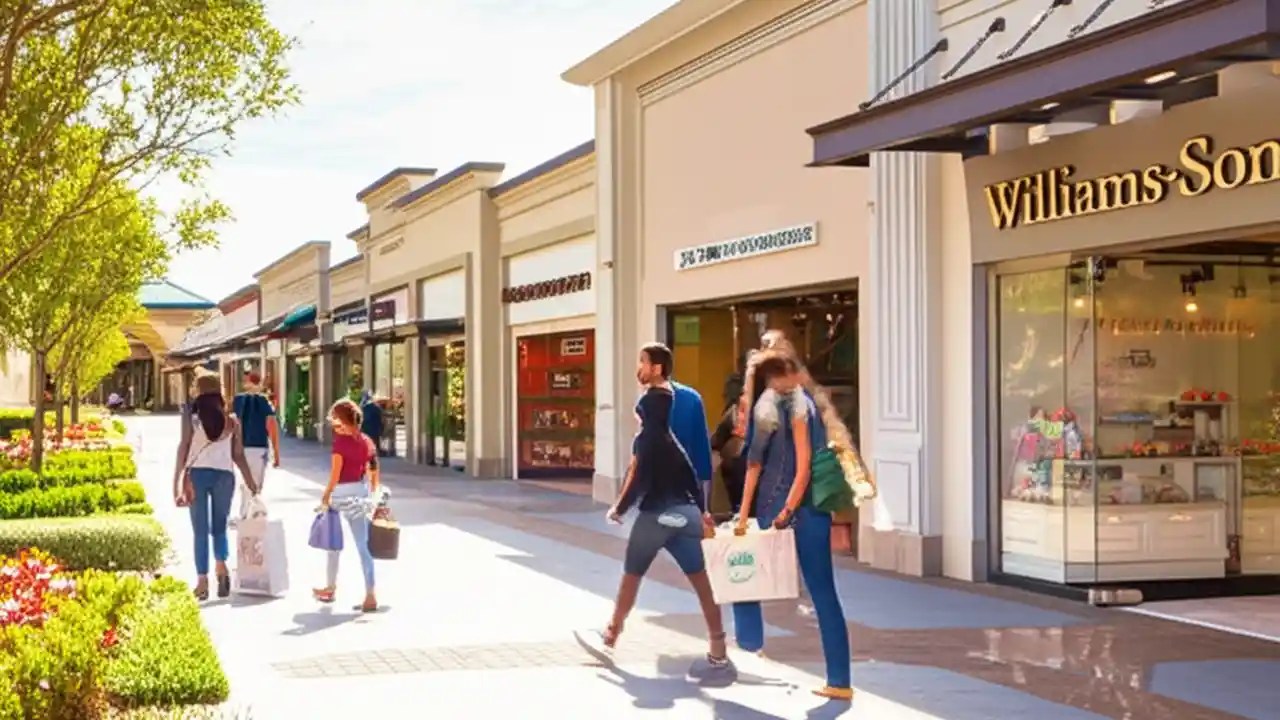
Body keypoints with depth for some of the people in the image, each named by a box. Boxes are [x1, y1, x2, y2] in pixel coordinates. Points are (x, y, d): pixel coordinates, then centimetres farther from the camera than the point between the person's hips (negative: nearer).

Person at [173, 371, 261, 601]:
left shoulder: (191, 412, 2)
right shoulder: (230, 416, 9)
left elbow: (184, 445, -4)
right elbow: (238, 453, 7)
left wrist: (177, 480, -3)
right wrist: (250, 480, 14)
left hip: (197, 473, -1)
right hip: (224, 474, 2)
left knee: (201, 530, 5)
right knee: (219, 527, 17)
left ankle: (202, 581, 2)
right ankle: (221, 567, -3)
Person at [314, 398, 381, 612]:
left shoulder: (341, 439, -12)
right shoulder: (366, 441, 7)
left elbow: (336, 471, -15)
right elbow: (373, 472, 9)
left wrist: (326, 494, -9)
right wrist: (374, 496, 16)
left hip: (341, 493, -5)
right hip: (361, 493, 5)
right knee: (362, 546, 3)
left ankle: (330, 588, 28)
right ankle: (370, 596, -3)